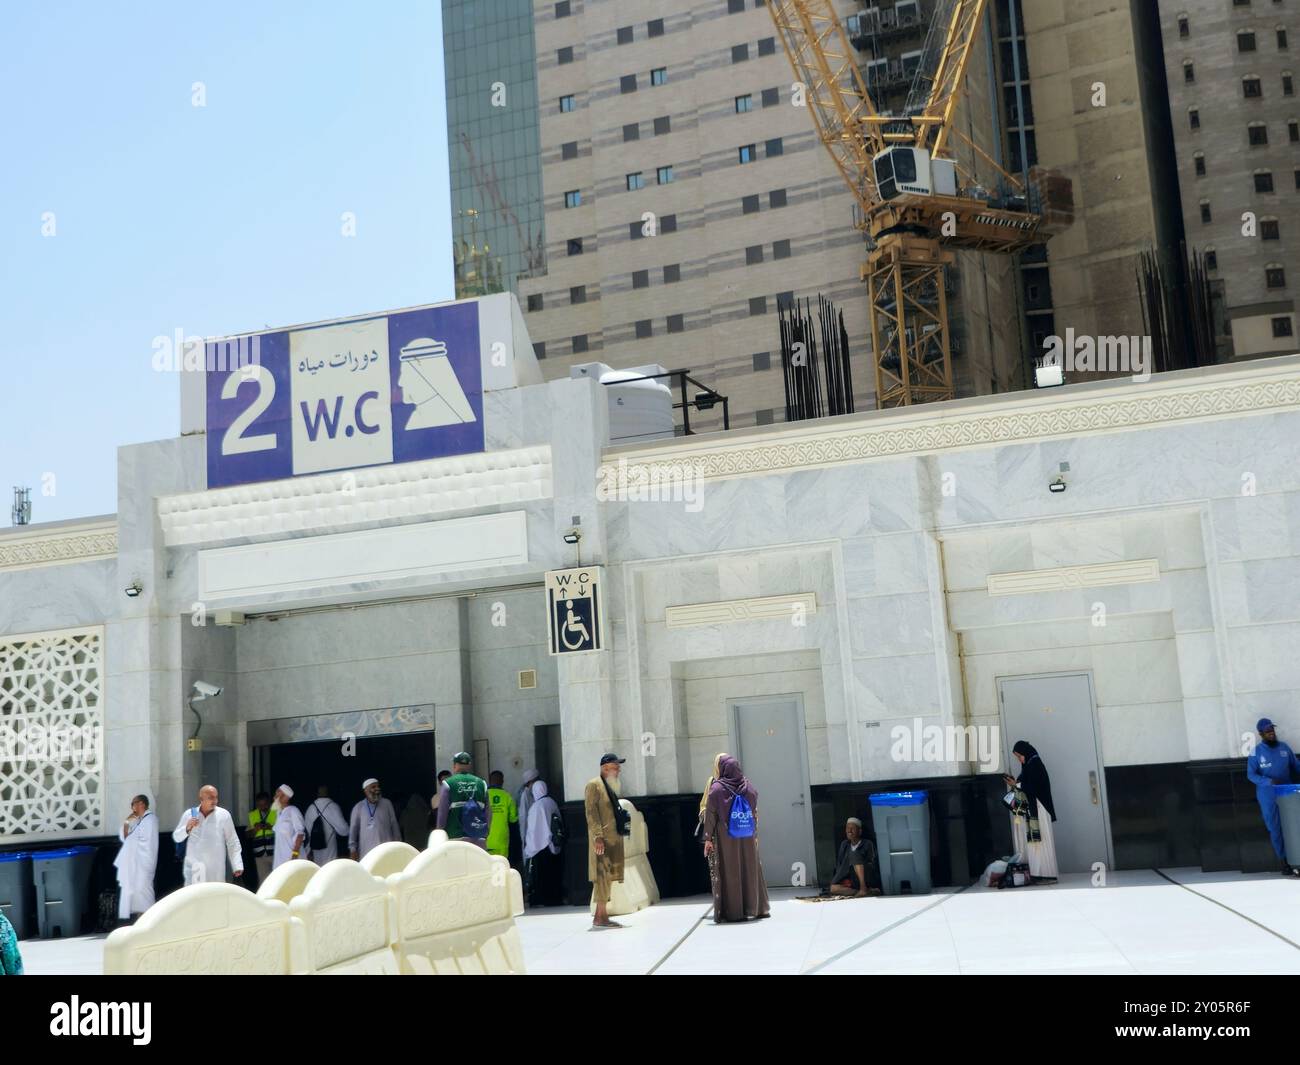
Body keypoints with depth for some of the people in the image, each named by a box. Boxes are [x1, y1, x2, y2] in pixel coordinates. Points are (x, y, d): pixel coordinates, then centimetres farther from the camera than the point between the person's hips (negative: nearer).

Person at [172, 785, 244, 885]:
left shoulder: (223, 815, -1)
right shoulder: (189, 814, 4)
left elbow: (232, 842, 2)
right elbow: (176, 837, 11)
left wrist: (237, 865, -5)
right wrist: (187, 828, -10)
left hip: (215, 869, -1)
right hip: (193, 868, 1)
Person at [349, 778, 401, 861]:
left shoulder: (387, 804, 6)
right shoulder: (358, 807, 4)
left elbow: (394, 825, 10)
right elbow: (353, 829, 5)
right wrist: (353, 849, -1)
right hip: (366, 852, 0)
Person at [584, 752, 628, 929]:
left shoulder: (612, 786, 19)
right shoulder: (594, 785, -8)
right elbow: (591, 812, -16)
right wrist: (598, 836, -22)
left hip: (613, 839, 9)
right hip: (602, 840, -9)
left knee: (607, 878, 9)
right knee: (603, 876, -9)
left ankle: (600, 916, 12)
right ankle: (602, 917, -7)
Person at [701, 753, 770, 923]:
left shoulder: (716, 789, -8)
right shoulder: (749, 788, 3)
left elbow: (710, 815, -8)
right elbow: (755, 814, 7)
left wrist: (708, 838, -4)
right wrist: (755, 835, 15)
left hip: (725, 839, -3)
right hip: (747, 838, 3)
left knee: (730, 872, 2)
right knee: (751, 870, 12)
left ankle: (733, 912, 1)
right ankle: (759, 908, 16)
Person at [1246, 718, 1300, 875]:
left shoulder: (1284, 747, 2)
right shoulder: (1256, 752, -7)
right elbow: (1250, 775, -8)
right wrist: (1269, 782, -23)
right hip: (1268, 797, -2)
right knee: (1275, 830, 3)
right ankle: (1284, 862, 11)